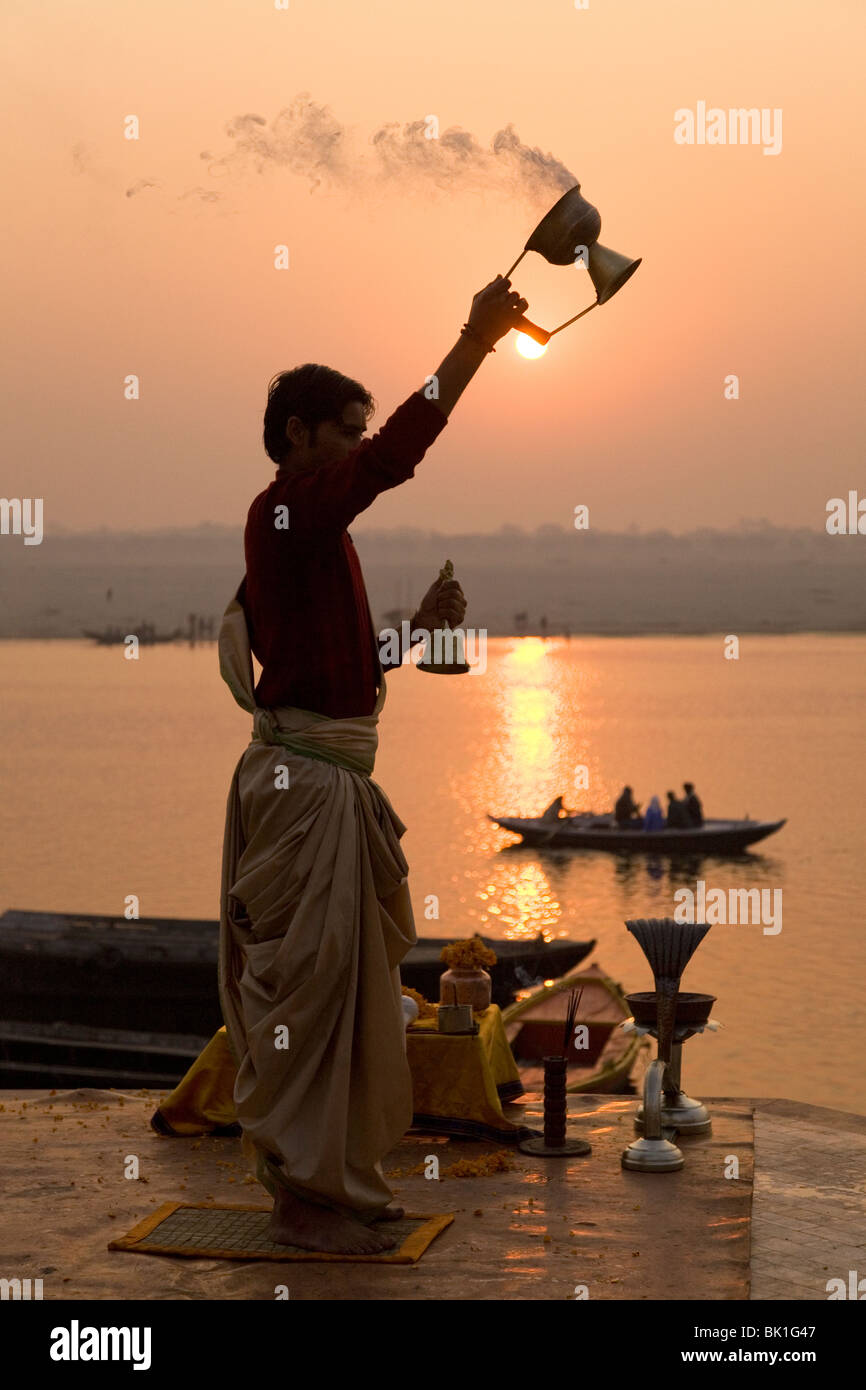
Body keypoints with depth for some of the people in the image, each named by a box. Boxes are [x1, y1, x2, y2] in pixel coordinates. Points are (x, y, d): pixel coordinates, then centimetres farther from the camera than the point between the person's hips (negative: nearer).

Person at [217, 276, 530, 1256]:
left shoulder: (311, 532, 21)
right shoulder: (287, 509, -9)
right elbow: (398, 453, -24)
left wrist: (417, 626, 12)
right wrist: (475, 341, -20)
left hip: (329, 777, 10)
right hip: (306, 779, -10)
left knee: (340, 980, 14)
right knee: (305, 981, -6)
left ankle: (331, 1183, 23)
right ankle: (304, 1196, 2)